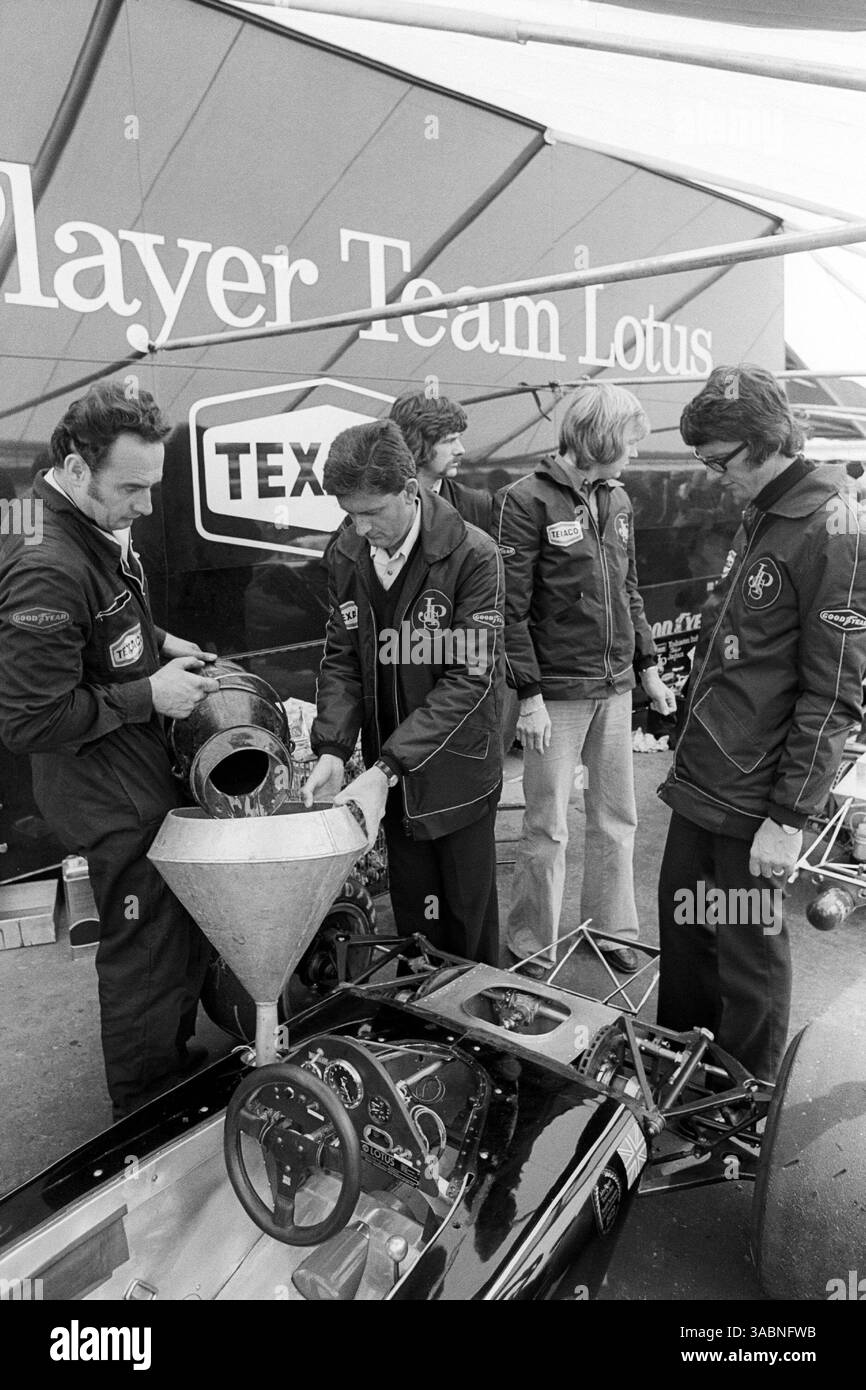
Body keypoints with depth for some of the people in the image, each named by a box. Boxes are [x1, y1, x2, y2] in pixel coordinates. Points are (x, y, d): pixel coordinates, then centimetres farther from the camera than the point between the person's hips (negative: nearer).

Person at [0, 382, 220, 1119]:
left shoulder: (102, 534, 3)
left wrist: (159, 642, 6)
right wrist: (149, 693, -21)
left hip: (146, 775, 9)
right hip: (113, 800, -9)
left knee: (186, 928, 24)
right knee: (147, 951, 8)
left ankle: (175, 1054, 47)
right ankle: (147, 1114, 32)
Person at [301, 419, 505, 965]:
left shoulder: (473, 555, -17)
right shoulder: (348, 553, -1)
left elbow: (469, 679, -21)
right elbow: (342, 658, 3)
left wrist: (387, 767, -26)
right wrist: (332, 748, -13)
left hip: (458, 771, -4)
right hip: (391, 776, 4)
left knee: (470, 919, 12)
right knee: (413, 920, 15)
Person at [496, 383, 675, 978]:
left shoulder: (617, 499, 10)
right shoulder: (527, 500, -10)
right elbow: (512, 609, -13)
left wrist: (648, 668, 13)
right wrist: (529, 696, -16)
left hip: (616, 688, 7)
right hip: (557, 693, -6)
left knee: (617, 818, 15)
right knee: (547, 827, 3)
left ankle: (613, 928, 33)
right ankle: (534, 948, 20)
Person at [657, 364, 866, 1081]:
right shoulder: (759, 519, 12)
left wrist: (788, 818, -18)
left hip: (753, 804, -9)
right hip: (700, 781, 9)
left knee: (749, 961, 9)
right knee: (683, 932, 20)